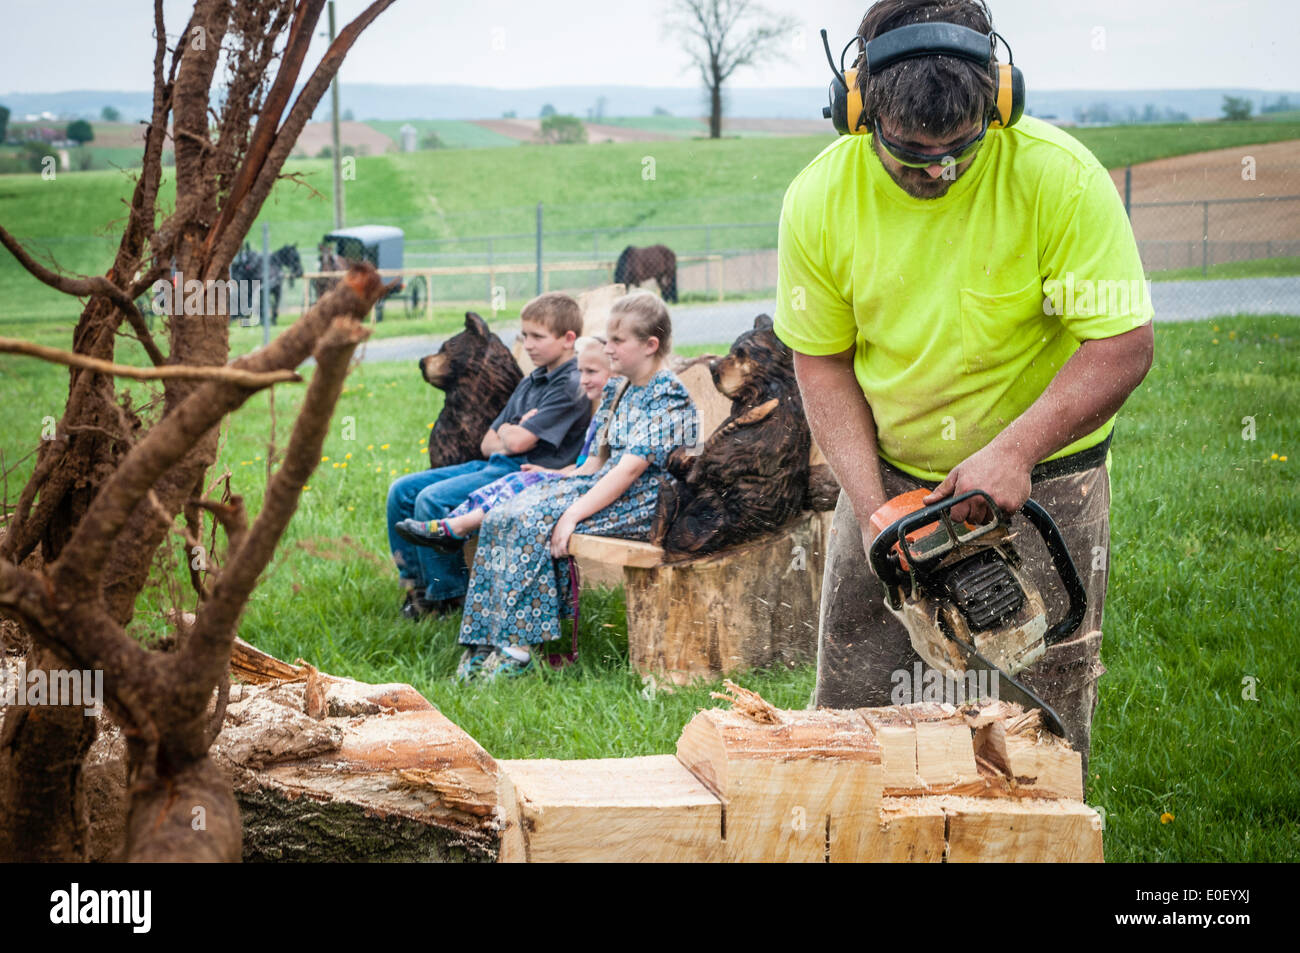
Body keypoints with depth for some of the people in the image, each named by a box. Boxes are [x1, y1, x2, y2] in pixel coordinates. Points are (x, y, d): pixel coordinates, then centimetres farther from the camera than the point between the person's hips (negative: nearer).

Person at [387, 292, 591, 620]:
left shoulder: (571, 386, -10)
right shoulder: (531, 382, 19)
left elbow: (517, 442, -18)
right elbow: (488, 443, 17)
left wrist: (507, 432, 4)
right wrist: (507, 437, -5)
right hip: (495, 465, 10)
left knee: (432, 499, -25)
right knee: (402, 490, 2)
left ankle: (447, 594, -10)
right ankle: (416, 582, 8)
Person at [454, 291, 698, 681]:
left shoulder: (669, 397, -12)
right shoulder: (617, 393, 17)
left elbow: (630, 468, -21)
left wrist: (574, 513, -25)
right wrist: (559, 482, 4)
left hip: (642, 503, -9)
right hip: (605, 487, 9)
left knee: (534, 522, -27)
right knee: (503, 517, -11)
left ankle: (515, 649, -24)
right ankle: (486, 643, -15)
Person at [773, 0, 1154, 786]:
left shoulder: (1058, 177, -22)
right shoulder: (822, 197, -12)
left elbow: (1122, 345, -20)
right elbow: (821, 361, -3)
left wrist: (1013, 452, -29)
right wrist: (871, 508, -12)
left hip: (1043, 477, -3)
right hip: (888, 473, 3)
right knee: (852, 709, 7)